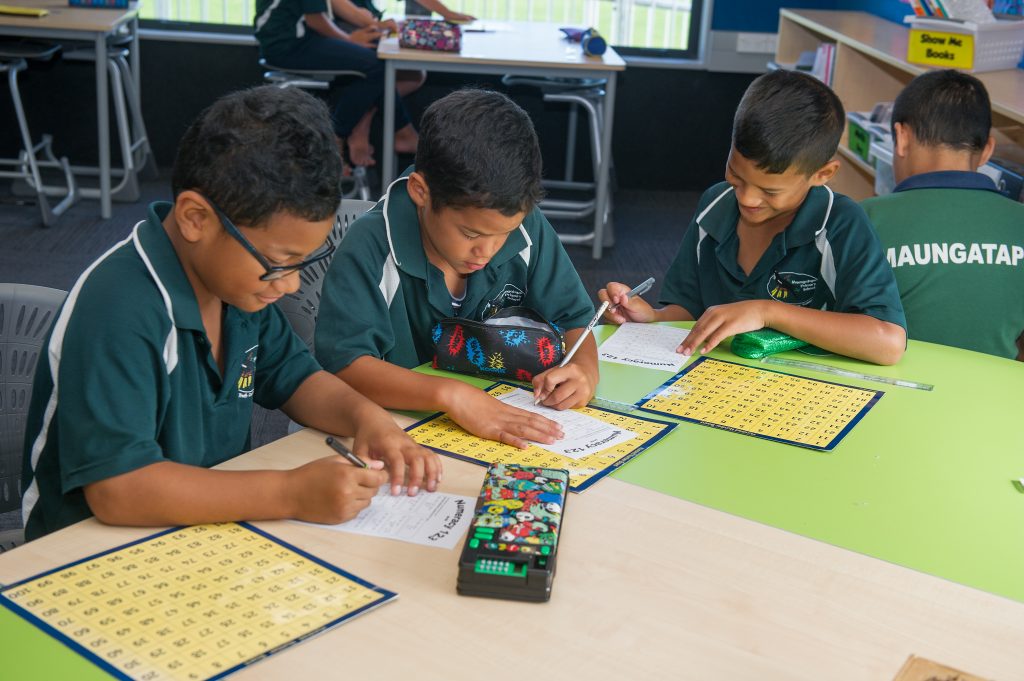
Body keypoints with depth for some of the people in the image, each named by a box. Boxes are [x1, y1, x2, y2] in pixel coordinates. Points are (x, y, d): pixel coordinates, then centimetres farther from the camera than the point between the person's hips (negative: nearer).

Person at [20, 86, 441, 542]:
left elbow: (292, 377, 14)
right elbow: (115, 490, -31)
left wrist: (365, 415, -6)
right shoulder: (118, 312, -25)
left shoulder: (239, 280, 1)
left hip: (212, 529, 7)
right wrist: (293, 493, -31)